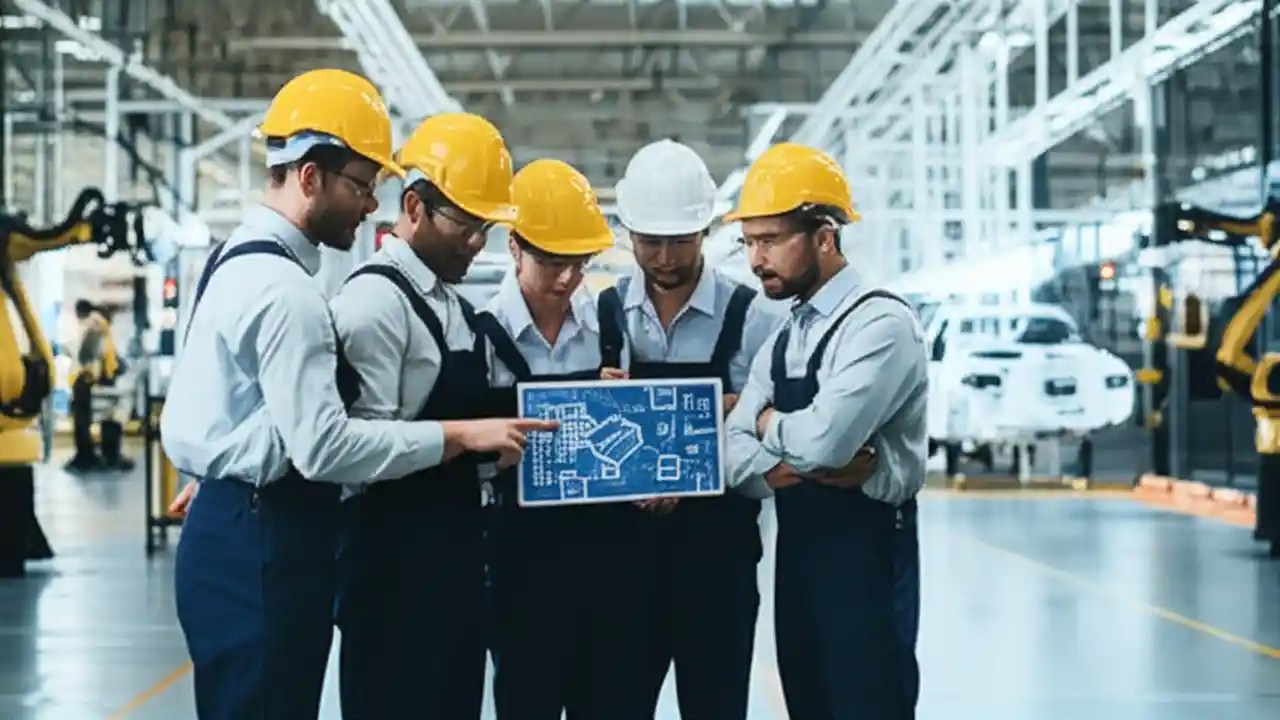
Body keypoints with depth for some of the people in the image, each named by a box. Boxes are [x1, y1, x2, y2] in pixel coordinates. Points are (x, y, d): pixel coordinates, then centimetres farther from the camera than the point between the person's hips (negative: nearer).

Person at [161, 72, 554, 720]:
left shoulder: (241, 258, 14)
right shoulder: (284, 289, -19)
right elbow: (324, 446, -24)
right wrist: (461, 436, -19)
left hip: (240, 531, 11)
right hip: (262, 546, -11)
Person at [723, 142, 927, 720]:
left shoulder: (881, 323, -15)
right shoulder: (786, 333, 13)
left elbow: (823, 439, -27)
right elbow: (734, 445, 6)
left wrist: (771, 424, -6)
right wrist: (782, 465, -15)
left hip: (866, 558, -9)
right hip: (796, 556, 9)